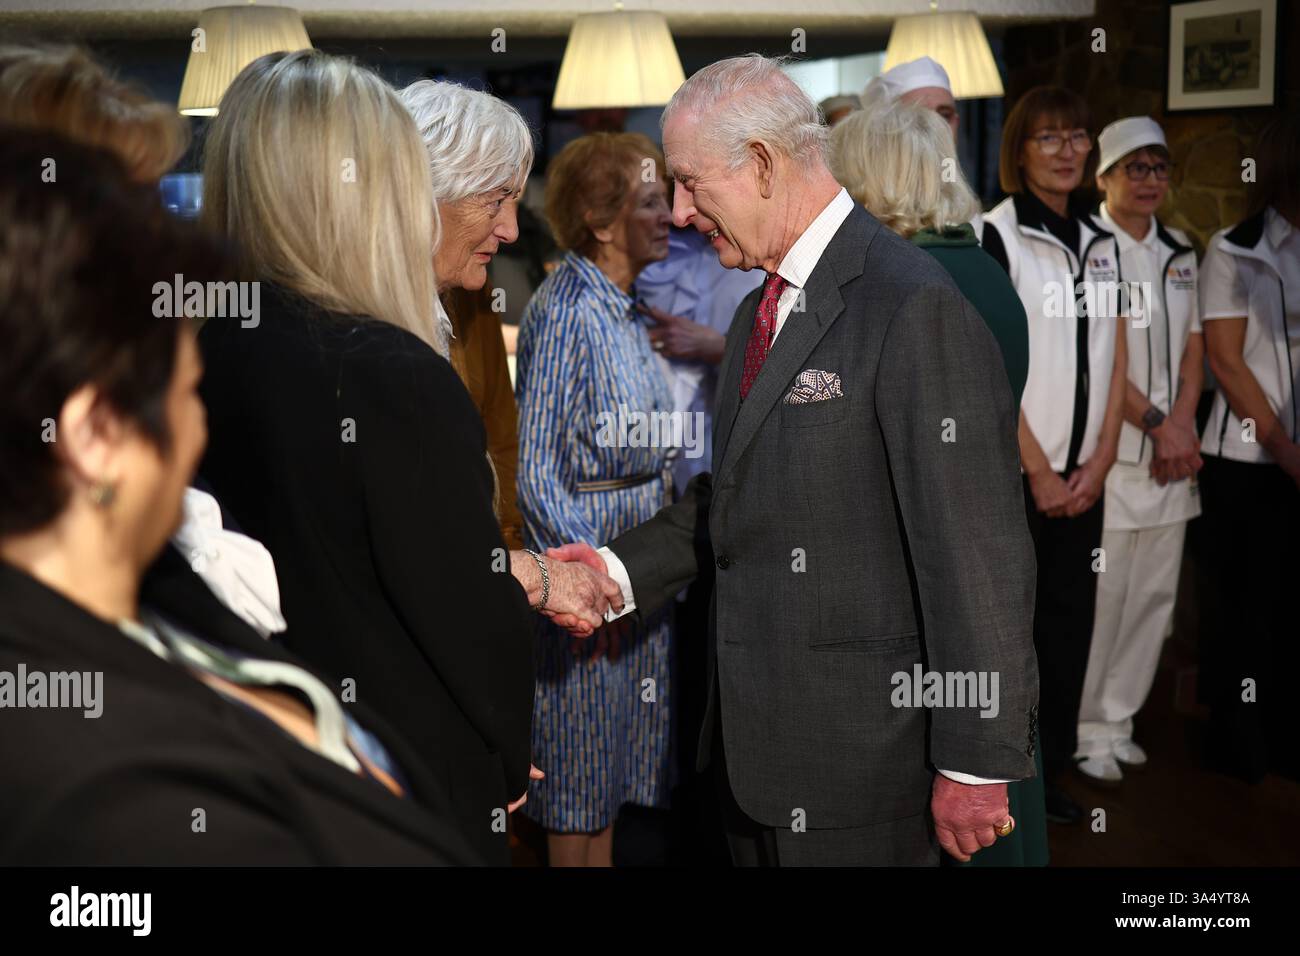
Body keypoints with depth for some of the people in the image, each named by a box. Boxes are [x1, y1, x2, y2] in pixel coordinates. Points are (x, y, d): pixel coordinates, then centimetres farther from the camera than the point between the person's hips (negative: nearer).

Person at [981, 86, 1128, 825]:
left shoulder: (1101, 243, 12)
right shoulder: (996, 236, -8)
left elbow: (1117, 360, 10)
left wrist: (1099, 461, 0)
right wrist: (1037, 471, -11)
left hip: (1084, 477, 6)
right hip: (1013, 475, -6)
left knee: (1070, 621, 10)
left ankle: (1051, 767, 24)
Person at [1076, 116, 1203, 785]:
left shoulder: (1179, 255, 16)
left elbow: (1194, 349, 14)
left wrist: (1182, 423, -3)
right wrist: (1156, 423, -14)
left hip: (1171, 453, 7)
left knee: (1155, 593, 10)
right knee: (1098, 595, -5)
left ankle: (1118, 721, 21)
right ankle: (1086, 730, 7)